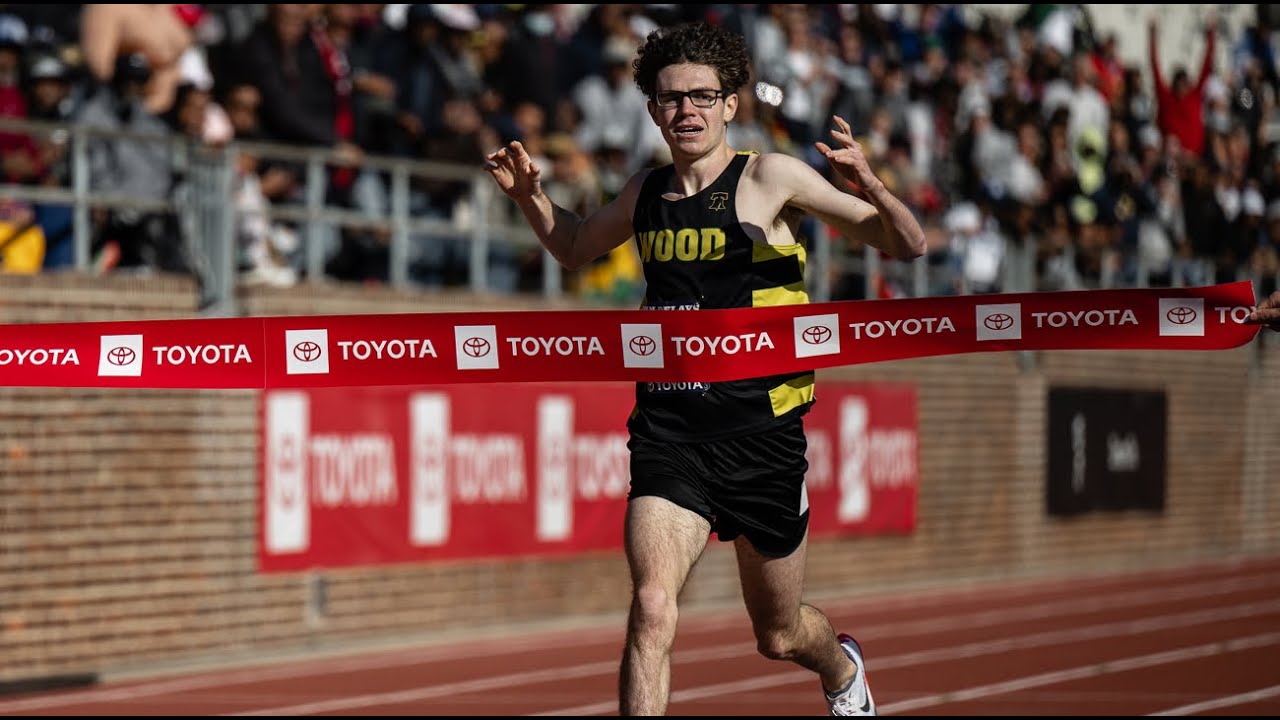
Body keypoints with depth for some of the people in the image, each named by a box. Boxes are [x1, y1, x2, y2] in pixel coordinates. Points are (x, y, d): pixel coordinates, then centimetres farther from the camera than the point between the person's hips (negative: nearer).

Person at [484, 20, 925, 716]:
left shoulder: (771, 178, -5)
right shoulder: (645, 193, 7)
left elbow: (908, 246, -5)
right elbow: (575, 248, 29)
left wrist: (868, 186, -25)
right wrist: (531, 196, 10)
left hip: (761, 438, -2)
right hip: (668, 437, 2)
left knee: (779, 636, 16)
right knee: (652, 607, -23)